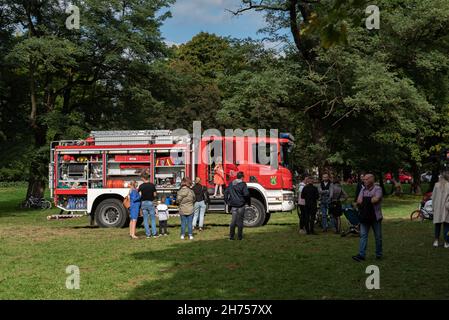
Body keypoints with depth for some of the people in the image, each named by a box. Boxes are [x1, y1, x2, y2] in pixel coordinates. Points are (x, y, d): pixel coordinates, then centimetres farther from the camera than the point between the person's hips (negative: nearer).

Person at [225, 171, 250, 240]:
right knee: (240, 220, 3)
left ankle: (231, 236, 7)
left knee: (233, 220, 9)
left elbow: (226, 193, 11)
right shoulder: (243, 184, -10)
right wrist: (248, 202, -2)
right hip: (241, 205, -4)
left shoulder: (231, 184, 8)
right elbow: (246, 194, -16)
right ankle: (240, 236, 6)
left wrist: (227, 202, 17)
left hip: (233, 205, 5)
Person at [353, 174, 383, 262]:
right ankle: (361, 255, -5)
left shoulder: (377, 189, -6)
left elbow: (376, 199, -21)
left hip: (375, 217, -4)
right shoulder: (363, 189, 11)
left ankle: (379, 254, 20)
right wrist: (370, 200, -10)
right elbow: (359, 201, 2)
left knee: (378, 237, 7)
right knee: (363, 235, -3)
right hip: (364, 217, 4)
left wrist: (364, 201, -6)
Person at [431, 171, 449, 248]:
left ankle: (436, 240, 7)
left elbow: (433, 196, 2)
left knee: (437, 224, 12)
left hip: (437, 208, 2)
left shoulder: (437, 185, -2)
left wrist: (433, 206, 10)